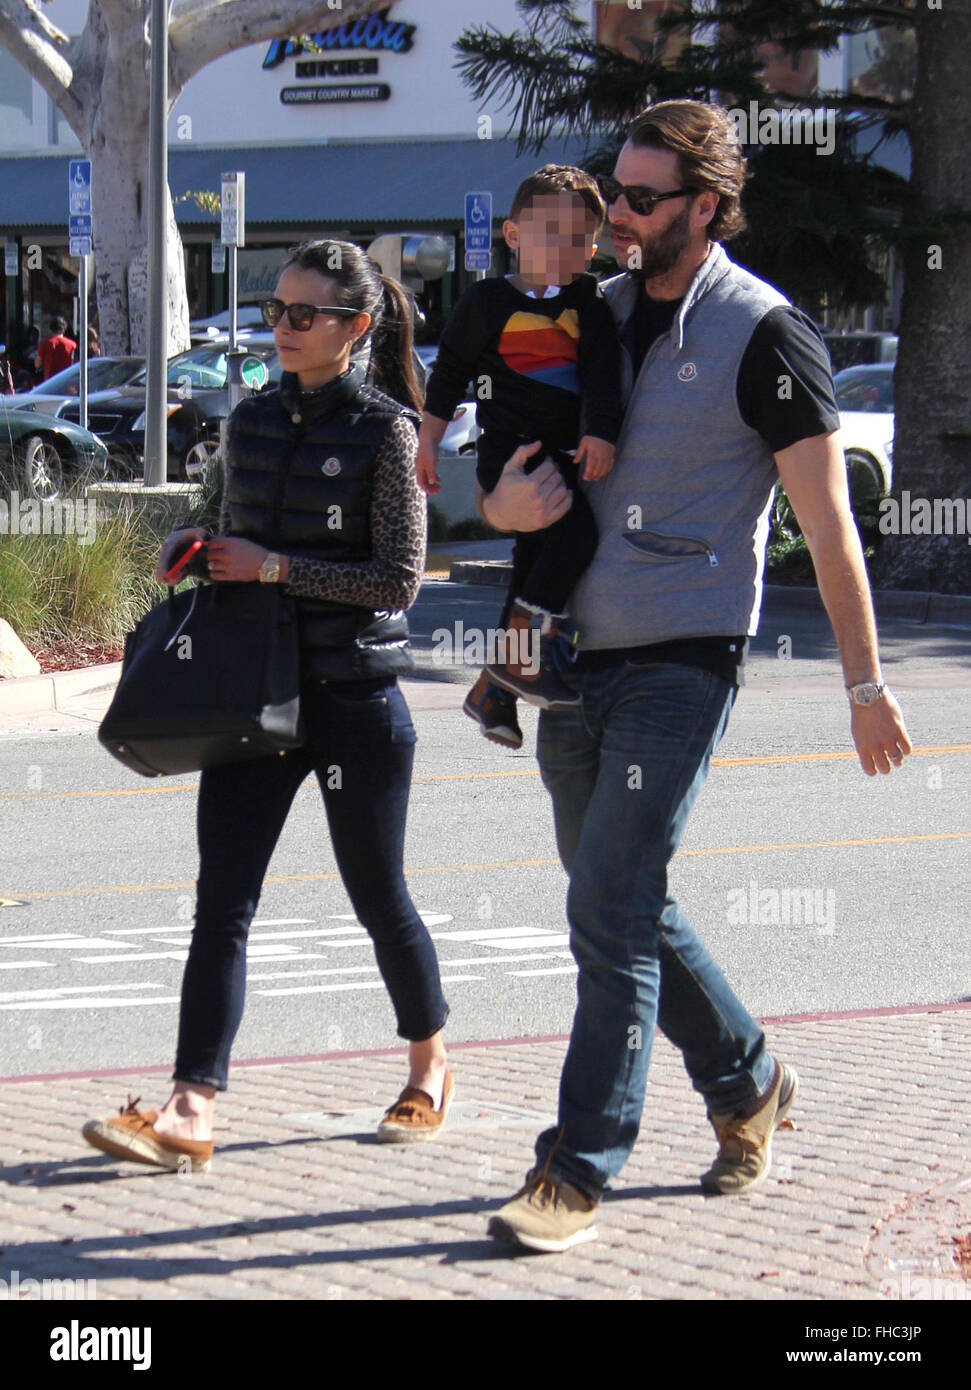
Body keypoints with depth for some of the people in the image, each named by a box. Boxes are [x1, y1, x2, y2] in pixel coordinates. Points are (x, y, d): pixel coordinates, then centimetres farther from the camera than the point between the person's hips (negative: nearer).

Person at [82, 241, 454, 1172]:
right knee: (222, 898, -5)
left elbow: (400, 578, -12)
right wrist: (190, 548, 1)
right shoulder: (252, 421, 10)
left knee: (377, 896, 9)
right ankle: (191, 1109, -8)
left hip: (357, 694, -5)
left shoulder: (386, 431, -8)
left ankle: (430, 1068, 32)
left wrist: (276, 568, -15)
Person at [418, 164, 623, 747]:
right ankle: (523, 657, -19)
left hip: (564, 455, 6)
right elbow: (450, 370, 8)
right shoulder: (489, 301, 0)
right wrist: (428, 441, 8)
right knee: (576, 533, -26)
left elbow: (603, 371, -4)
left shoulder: (590, 304, 8)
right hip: (511, 453, -5)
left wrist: (601, 434, -18)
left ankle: (495, 692, 24)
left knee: (537, 566, 11)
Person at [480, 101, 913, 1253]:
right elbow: (505, 460, 20)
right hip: (574, 652, 7)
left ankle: (577, 1171, -5)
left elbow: (826, 518, -6)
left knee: (610, 911, -12)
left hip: (681, 662, -7)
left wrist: (865, 682, -6)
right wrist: (503, 503, -4)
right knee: (628, 908, 14)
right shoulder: (594, 315, 11)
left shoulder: (763, 335, -7)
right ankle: (747, 1084, 34)